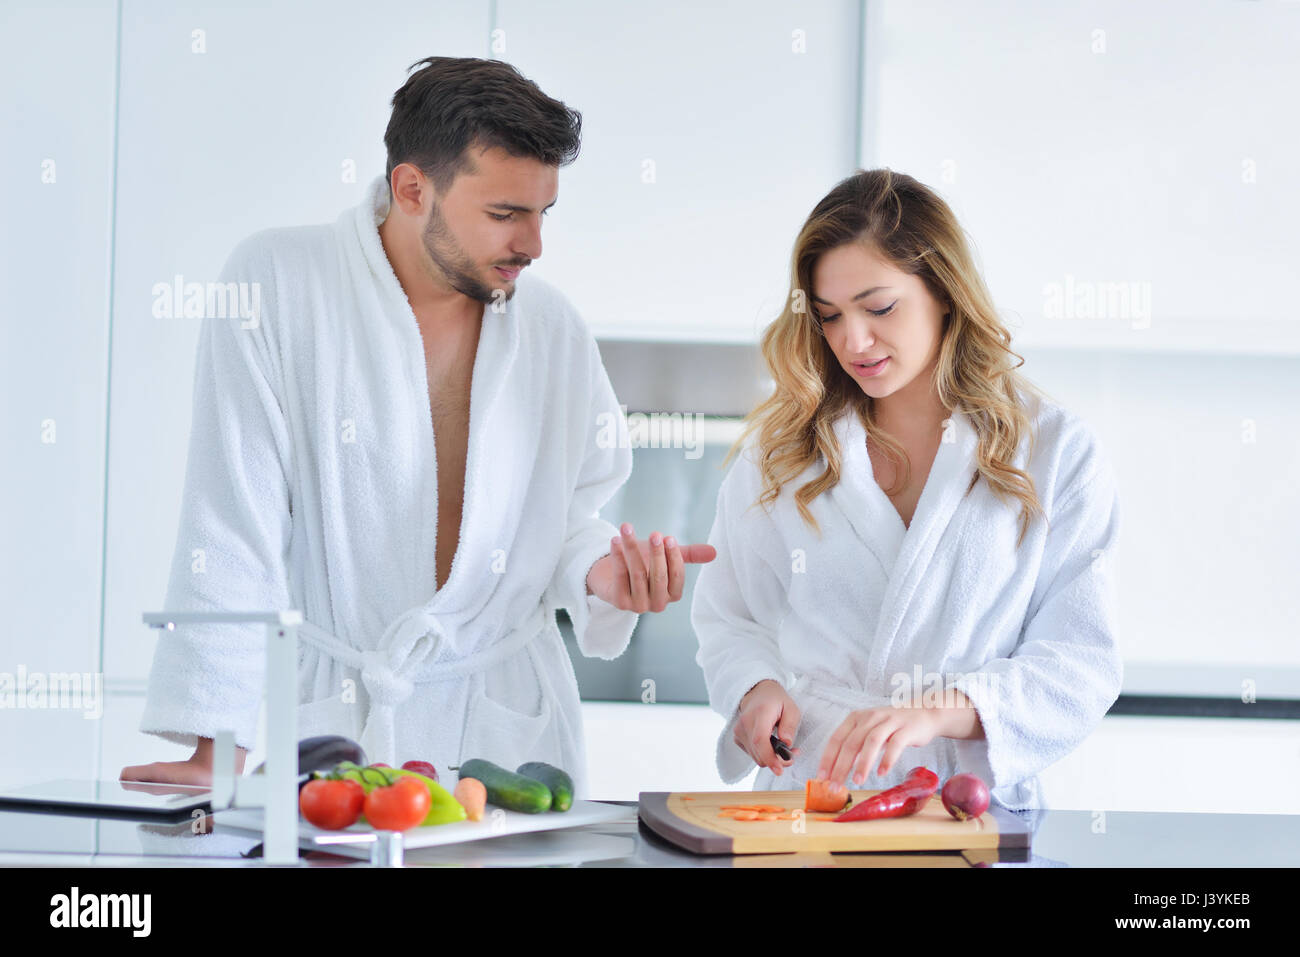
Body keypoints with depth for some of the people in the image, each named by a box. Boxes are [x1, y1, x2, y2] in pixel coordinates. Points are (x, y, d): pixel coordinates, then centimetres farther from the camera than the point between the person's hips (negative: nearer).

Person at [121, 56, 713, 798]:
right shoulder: (278, 283, -7)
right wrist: (216, 749, -15)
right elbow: (236, 521, -11)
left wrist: (597, 570, -9)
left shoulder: (554, 328, 5)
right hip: (326, 720, -3)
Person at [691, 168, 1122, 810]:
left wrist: (937, 710, -18)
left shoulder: (1057, 453, 5)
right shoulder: (779, 448, 13)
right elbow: (728, 619, 20)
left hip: (971, 806, -2)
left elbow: (1080, 663, -2)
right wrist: (756, 687, -2)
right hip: (806, 800, 2)